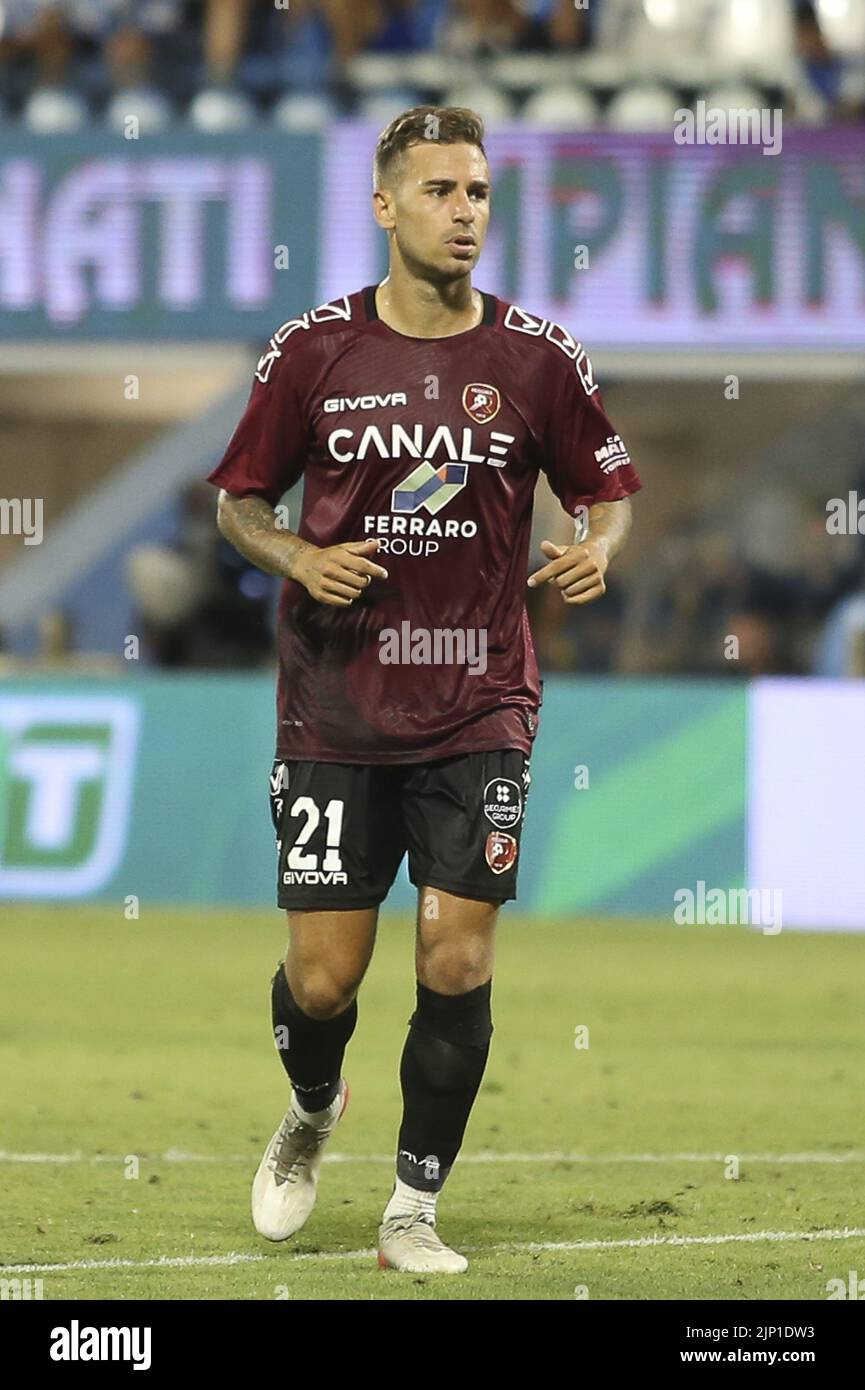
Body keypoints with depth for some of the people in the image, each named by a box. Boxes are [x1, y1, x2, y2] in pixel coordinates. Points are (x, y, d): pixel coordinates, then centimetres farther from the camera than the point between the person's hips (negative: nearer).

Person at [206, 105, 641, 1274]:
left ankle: (415, 1208, 9)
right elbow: (238, 499, 8)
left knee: (458, 963, -7)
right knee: (323, 977, -1)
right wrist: (299, 558, -12)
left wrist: (597, 548, -12)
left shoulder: (536, 358, -1)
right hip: (335, 708, 0)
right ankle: (312, 1113, 34)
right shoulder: (314, 351, -2)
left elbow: (608, 489, 10)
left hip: (477, 714, 0)